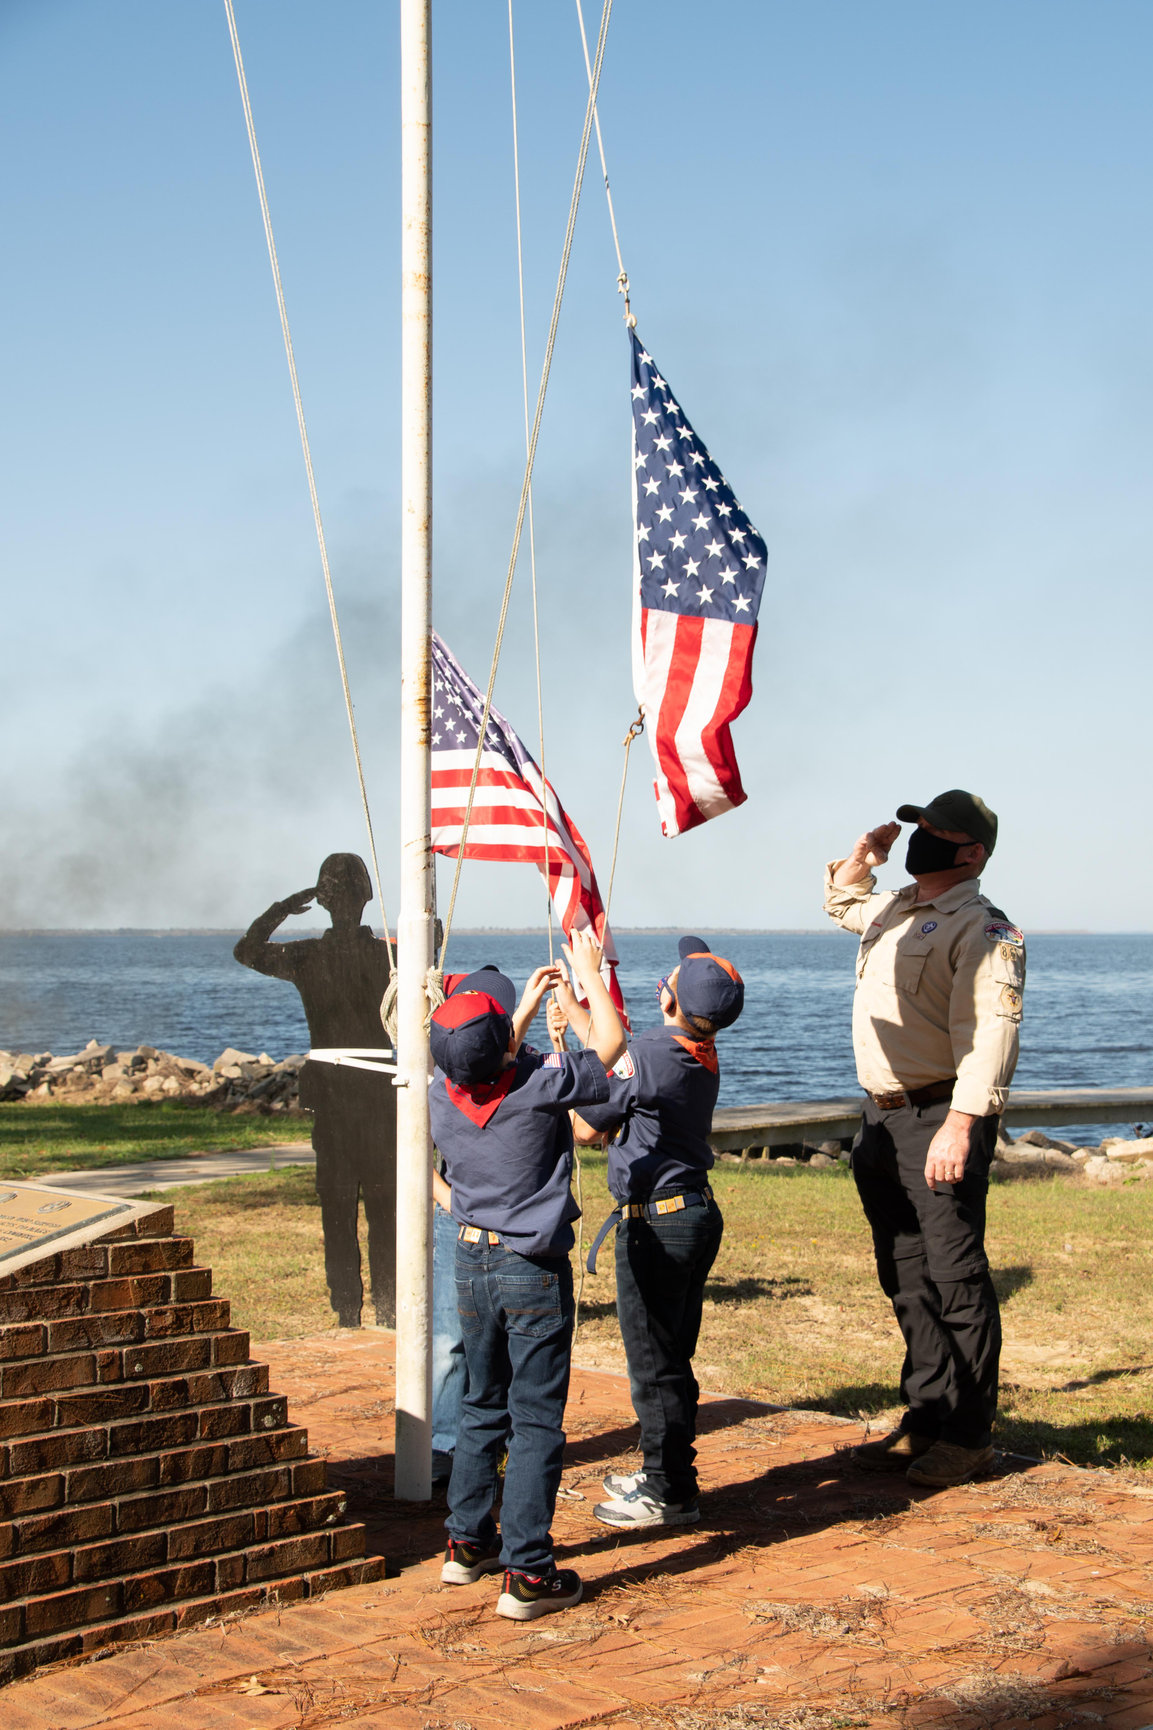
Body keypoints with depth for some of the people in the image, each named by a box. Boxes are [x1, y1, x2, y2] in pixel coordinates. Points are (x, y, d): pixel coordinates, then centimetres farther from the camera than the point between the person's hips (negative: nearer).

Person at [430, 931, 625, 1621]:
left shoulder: (442, 1096, -4)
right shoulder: (541, 1085, -19)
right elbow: (611, 1039, -2)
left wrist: (527, 1006, 26)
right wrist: (589, 969, 10)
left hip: (472, 1260, 5)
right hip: (534, 1270, -5)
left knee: (483, 1407, 20)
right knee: (537, 1421, 0)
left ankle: (468, 1543, 29)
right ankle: (527, 1573, 1)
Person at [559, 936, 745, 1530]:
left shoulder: (647, 1055, -20)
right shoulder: (703, 1056, 4)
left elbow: (585, 1128, -9)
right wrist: (571, 1009, 29)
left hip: (655, 1224, -9)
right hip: (700, 1213, 9)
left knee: (654, 1364, 0)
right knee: (672, 1358, 18)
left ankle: (670, 1495, 7)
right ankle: (664, 1474, 29)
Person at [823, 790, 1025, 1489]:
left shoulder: (981, 928, -12)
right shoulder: (895, 909, 15)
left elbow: (990, 1032, -22)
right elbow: (840, 900, 38)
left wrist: (959, 1126, -31)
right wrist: (864, 853, 17)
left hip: (941, 1121, -9)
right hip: (883, 1118, 9)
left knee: (956, 1280, -3)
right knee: (907, 1279, 14)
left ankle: (968, 1435, 7)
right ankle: (926, 1420, 23)